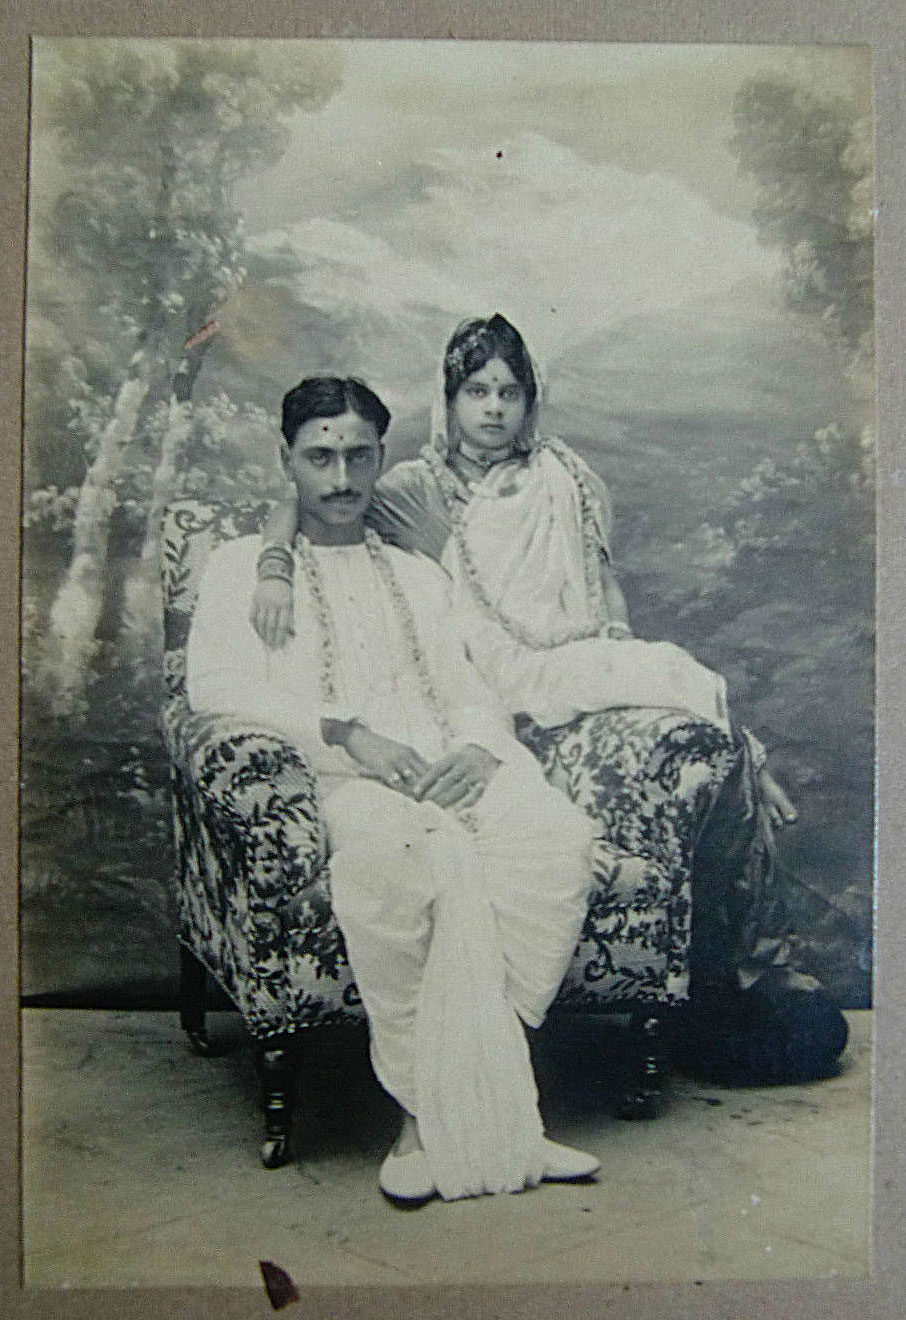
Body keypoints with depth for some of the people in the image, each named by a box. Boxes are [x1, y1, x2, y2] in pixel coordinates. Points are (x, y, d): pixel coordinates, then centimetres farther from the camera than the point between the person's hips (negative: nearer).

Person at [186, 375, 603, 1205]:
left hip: (453, 766, 4)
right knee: (432, 854, -39)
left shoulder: (420, 574, 32)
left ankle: (442, 1107, -22)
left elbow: (470, 690, 21)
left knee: (561, 836, -30)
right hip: (341, 778, -4)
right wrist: (345, 733, -12)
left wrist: (480, 749, -5)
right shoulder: (244, 565, 20)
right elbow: (215, 684, 1)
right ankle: (482, 1119, -23)